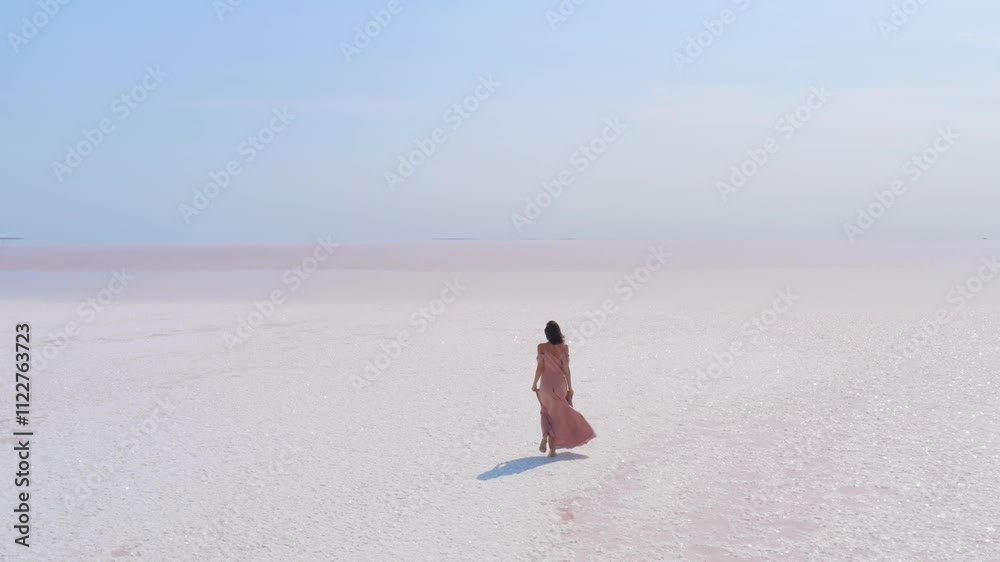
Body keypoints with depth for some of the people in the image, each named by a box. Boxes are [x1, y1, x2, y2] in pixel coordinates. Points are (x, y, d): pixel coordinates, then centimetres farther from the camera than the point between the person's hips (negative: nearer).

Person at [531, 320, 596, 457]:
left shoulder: (542, 347, -10)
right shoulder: (564, 347, -6)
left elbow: (540, 367, -11)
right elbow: (566, 369, -5)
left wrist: (534, 383, 2)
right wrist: (570, 387, 2)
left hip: (546, 384, -1)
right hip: (560, 384, 1)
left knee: (546, 412, 21)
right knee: (558, 414, 12)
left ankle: (545, 435, -5)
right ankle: (552, 447, 8)